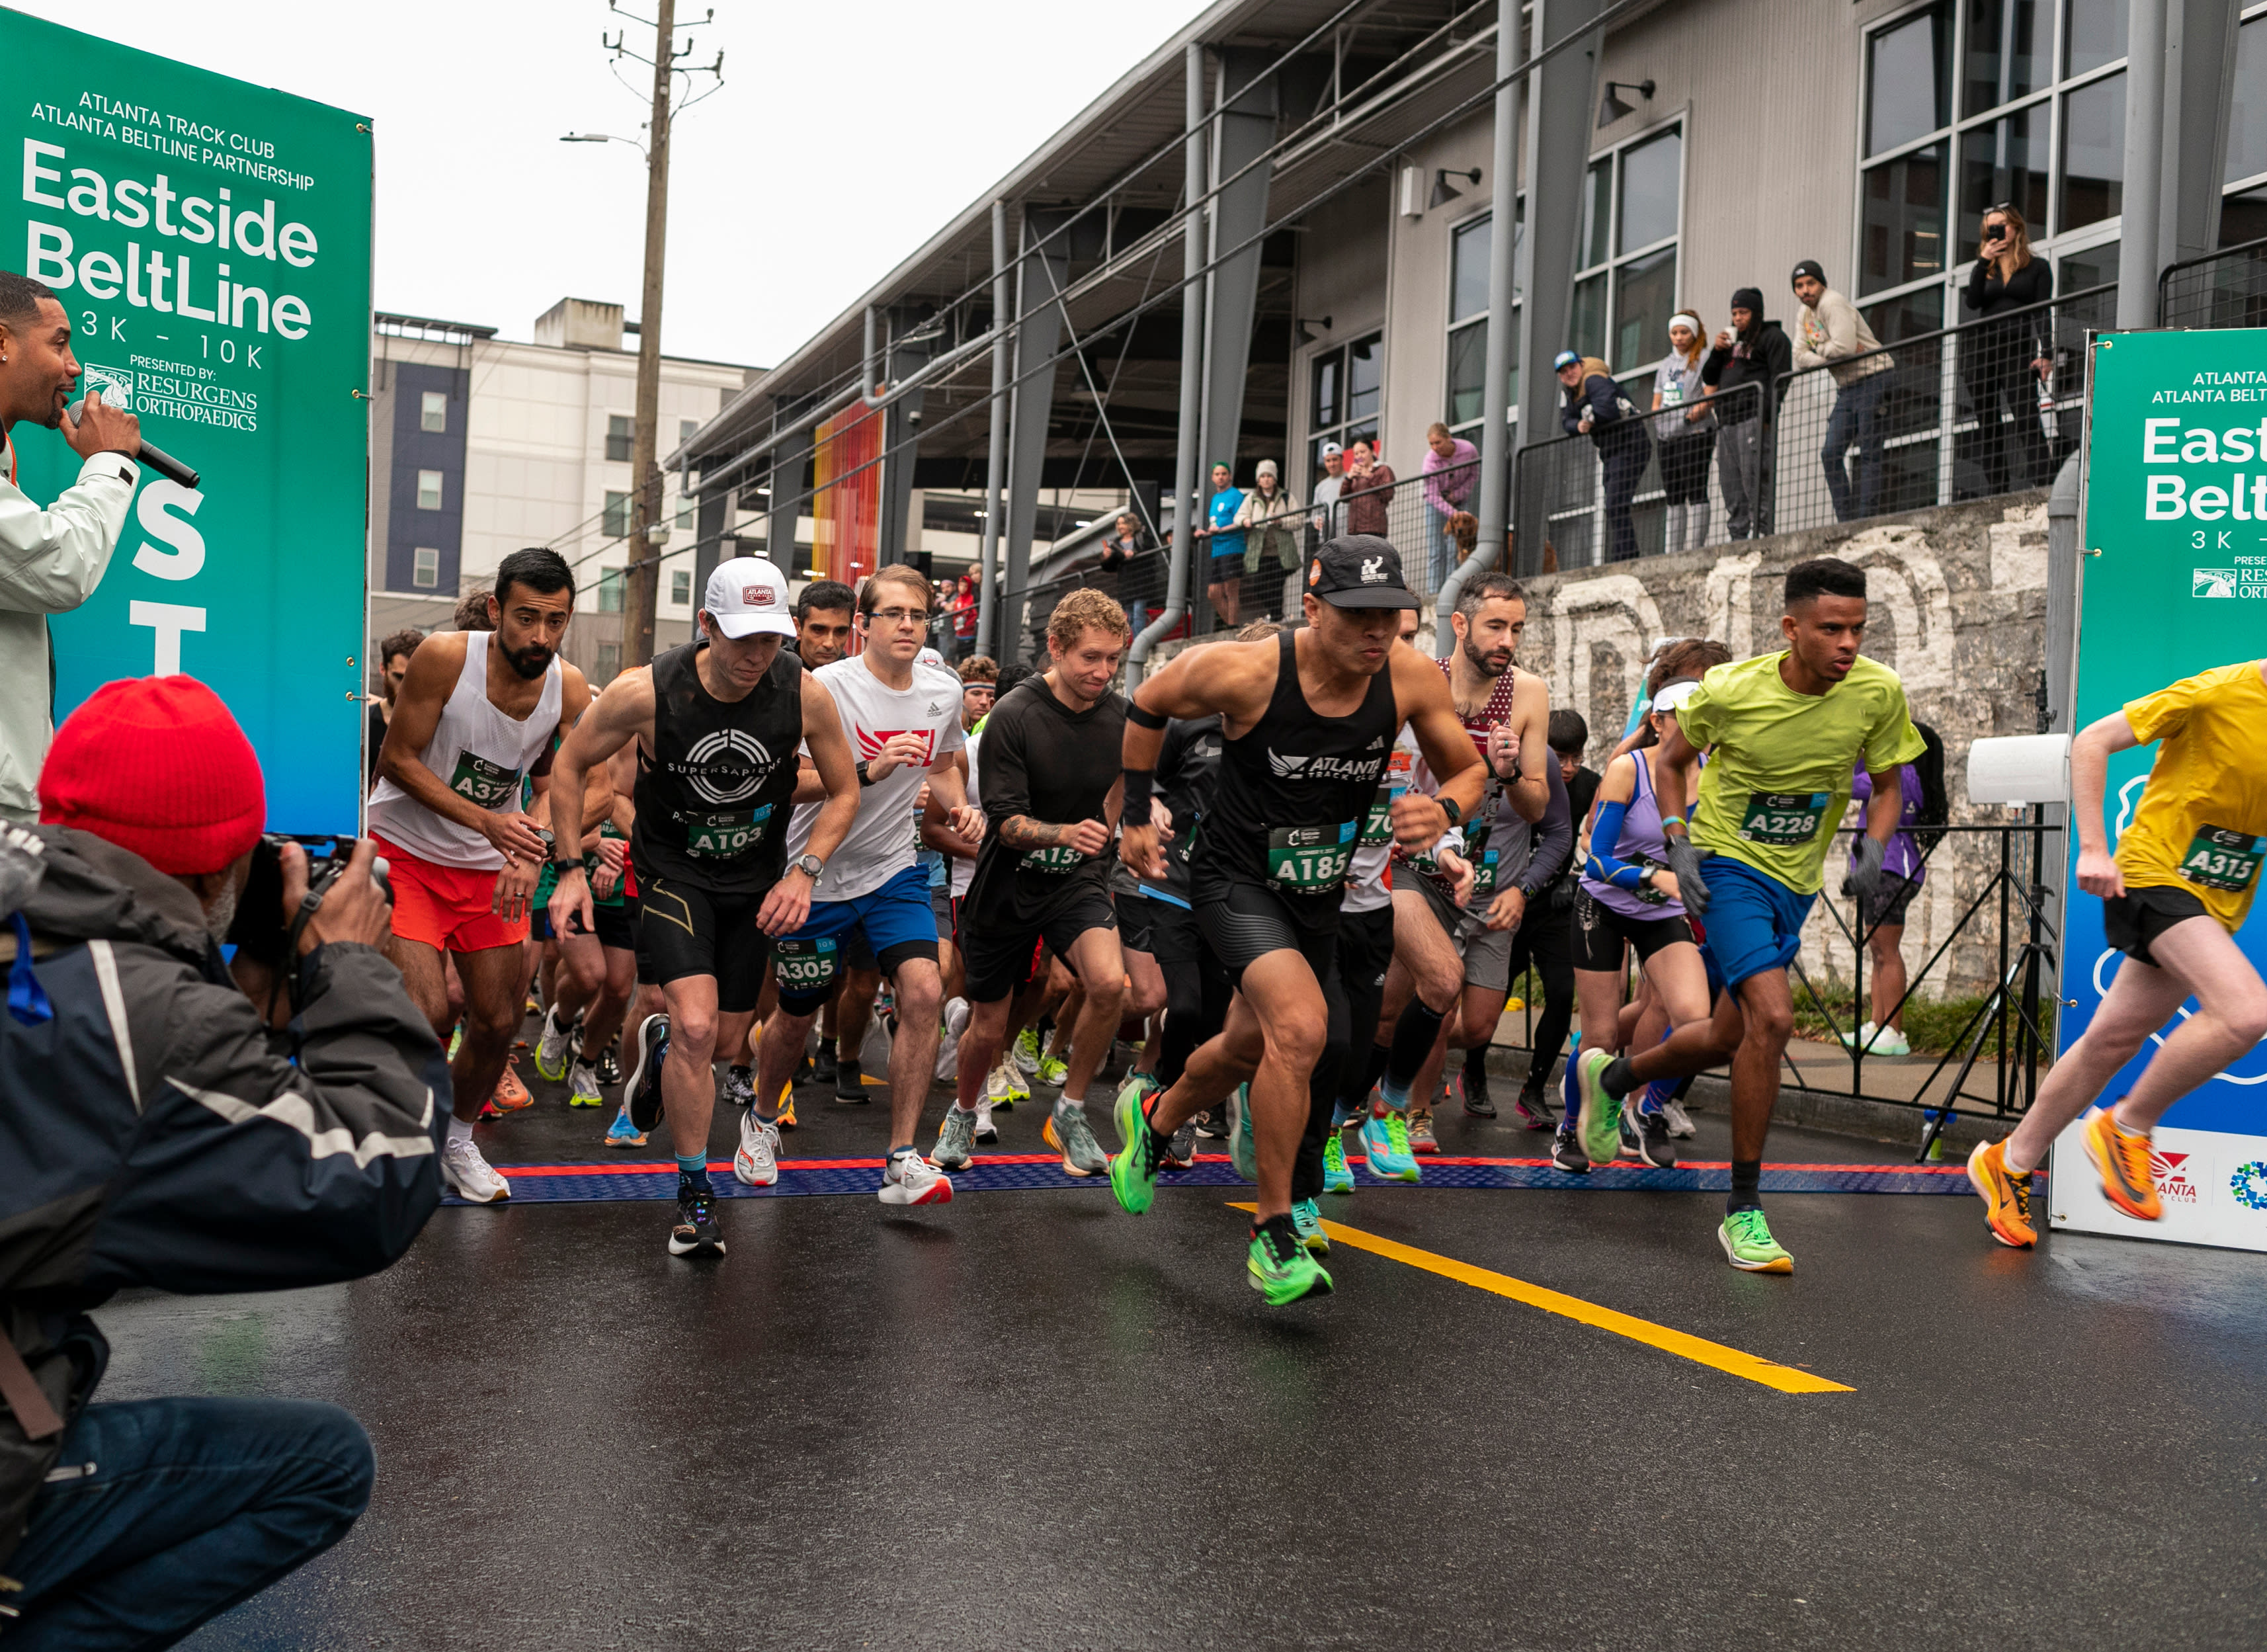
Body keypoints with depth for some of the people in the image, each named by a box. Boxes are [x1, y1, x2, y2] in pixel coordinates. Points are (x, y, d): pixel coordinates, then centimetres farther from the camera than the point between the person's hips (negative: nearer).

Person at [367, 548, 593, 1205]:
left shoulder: (569, 688, -10)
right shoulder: (445, 656, -22)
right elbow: (397, 759, -17)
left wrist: (533, 854, -26)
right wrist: (487, 821, -27)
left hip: (490, 868, 4)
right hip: (405, 851, -4)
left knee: (500, 1020, 8)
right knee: (425, 1013, -17)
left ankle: (456, 1138, 33)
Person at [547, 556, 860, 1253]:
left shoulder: (805, 694, -18)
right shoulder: (646, 692, -22)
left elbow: (844, 792, -2)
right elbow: (569, 764, -5)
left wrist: (803, 872, -14)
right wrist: (570, 868, -8)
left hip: (757, 881, 3)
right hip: (673, 872, -3)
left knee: (725, 1040, 11)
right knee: (696, 1026, -20)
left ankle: (660, 1042, 50)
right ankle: (695, 1193, -2)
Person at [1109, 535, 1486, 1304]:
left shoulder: (1412, 678, -15)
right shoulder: (1245, 671, -23)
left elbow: (1468, 770, 0)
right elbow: (1147, 706, -4)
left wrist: (1443, 810, -23)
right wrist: (1136, 817, 1)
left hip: (1320, 891, 5)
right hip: (1236, 878, -5)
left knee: (1248, 1048, 22)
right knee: (1301, 1027, -28)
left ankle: (1154, 1122, 56)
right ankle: (1273, 1237, -11)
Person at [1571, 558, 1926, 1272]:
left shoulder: (1879, 692, -11)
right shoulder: (1730, 689, -17)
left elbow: (1885, 785, 5)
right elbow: (1671, 759, 2)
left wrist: (1874, 847, -14)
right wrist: (1678, 845, -10)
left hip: (1797, 883, 5)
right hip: (1726, 865, -5)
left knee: (1729, 1038, 14)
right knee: (1772, 1016, -23)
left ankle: (1608, 1075, 44)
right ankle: (1743, 1207, -11)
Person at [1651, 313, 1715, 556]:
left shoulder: (1704, 358, 1)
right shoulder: (1666, 364, 22)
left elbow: (1711, 395, -8)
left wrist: (1699, 410, -26)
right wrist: (1655, 416, 4)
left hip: (1694, 433, -7)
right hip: (1667, 436, 7)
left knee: (1696, 492, -10)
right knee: (1674, 496, 7)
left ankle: (1694, 548, -13)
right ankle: (1671, 552, 7)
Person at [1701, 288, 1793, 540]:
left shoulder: (1772, 337, 5)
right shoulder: (1732, 341, 27)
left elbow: (1779, 379, -6)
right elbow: (1709, 379, 24)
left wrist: (1766, 418, -17)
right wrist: (1717, 351, 7)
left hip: (1754, 420, -8)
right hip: (1727, 424, 8)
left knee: (1756, 486, -14)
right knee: (1732, 490, 3)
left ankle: (1760, 536, -18)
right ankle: (1739, 543, 3)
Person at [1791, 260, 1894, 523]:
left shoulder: (1833, 304, -13)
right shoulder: (1804, 316, 14)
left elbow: (1843, 346, -24)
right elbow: (1800, 355, 4)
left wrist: (1821, 351, -5)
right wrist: (1829, 357, -12)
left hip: (1873, 380, -9)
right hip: (1846, 388, 9)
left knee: (1869, 454, -12)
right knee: (1831, 454, 2)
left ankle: (1867, 519, -15)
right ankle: (1846, 520, 3)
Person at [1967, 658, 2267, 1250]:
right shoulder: (2220, 692, -13)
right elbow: (2092, 741, -10)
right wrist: (2093, 848, -15)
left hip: (2217, 904, 6)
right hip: (2155, 873, -6)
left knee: (2111, 1043, 9)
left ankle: (2009, 1164, 23)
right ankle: (2127, 1127, -6)